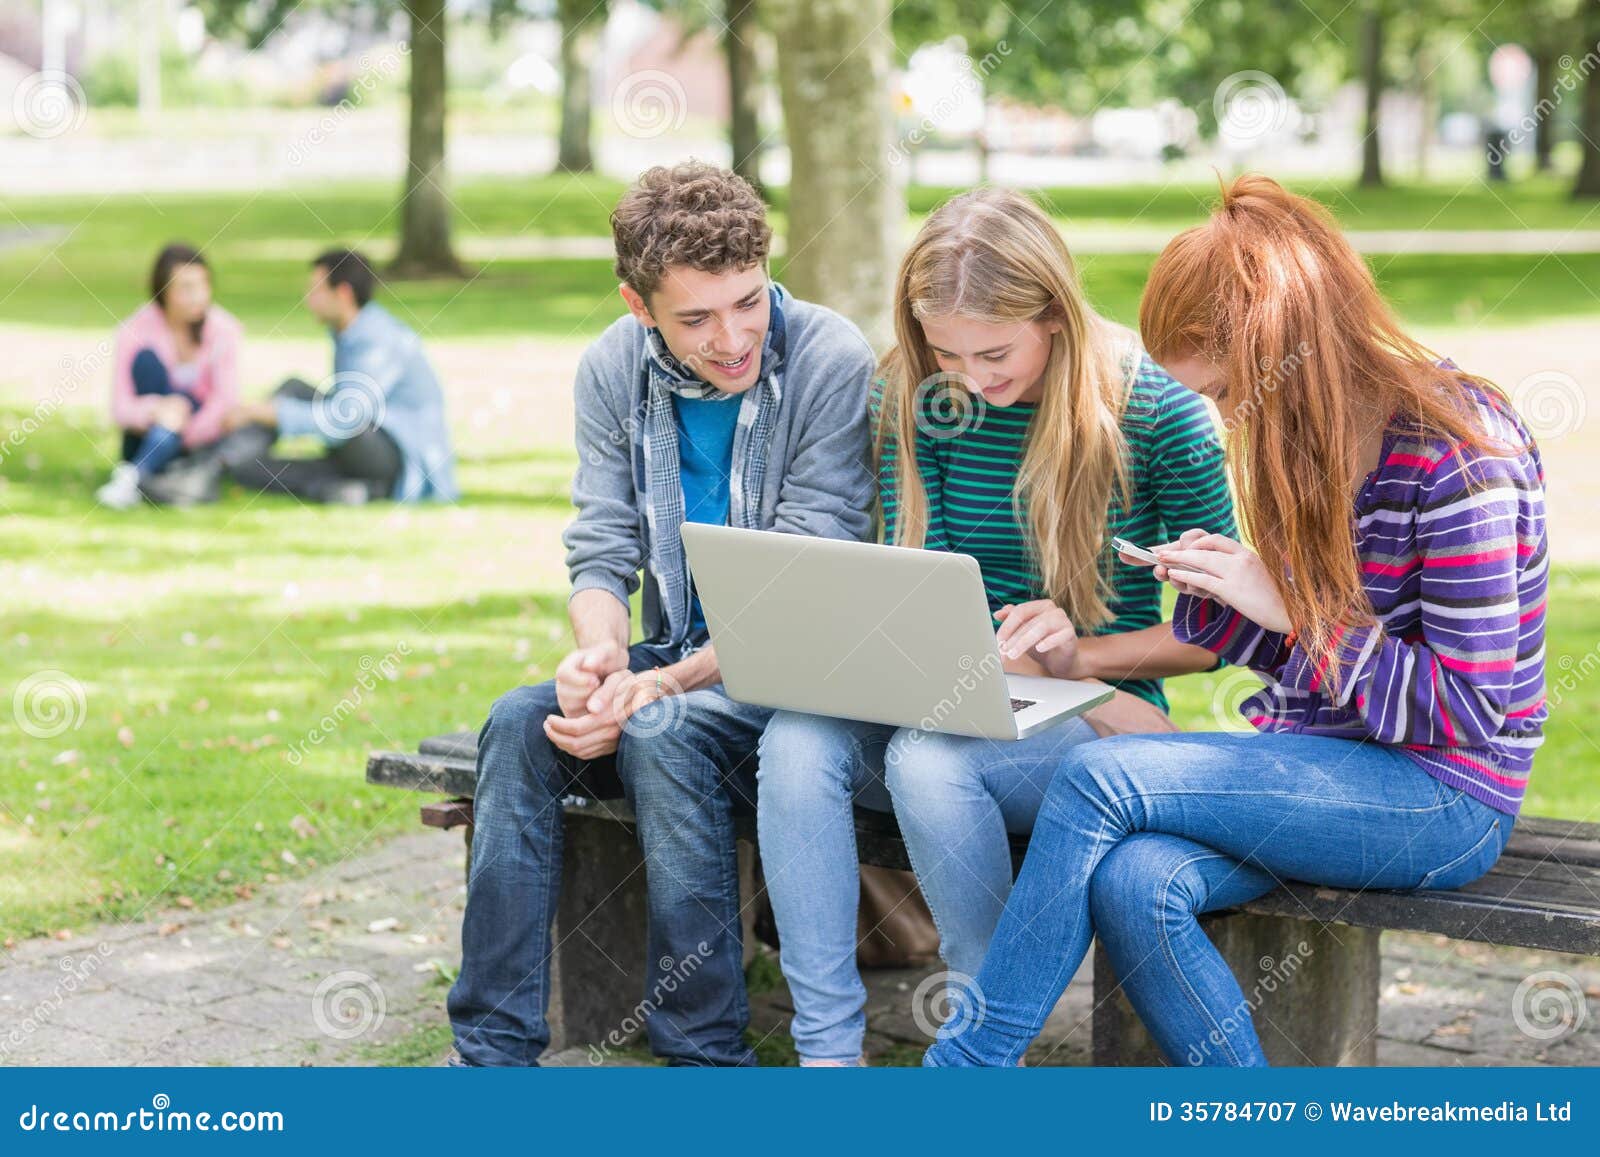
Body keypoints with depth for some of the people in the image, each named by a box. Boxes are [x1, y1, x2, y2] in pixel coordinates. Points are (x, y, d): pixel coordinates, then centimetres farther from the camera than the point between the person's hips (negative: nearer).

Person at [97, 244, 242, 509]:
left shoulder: (222, 329, -10)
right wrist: (155, 411, -37)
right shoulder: (137, 329, -11)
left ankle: (132, 477, -43)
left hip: (201, 440, 0)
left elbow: (226, 400, -17)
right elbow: (120, 407, -17)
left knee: (180, 400, -32)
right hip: (149, 436, 0)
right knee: (146, 359, -24)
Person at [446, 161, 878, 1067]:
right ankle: (494, 1050, -17)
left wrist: (662, 684, -27)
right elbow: (602, 551, 2)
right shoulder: (614, 371, 1)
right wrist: (600, 652, -21)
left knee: (664, 733, -33)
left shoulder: (834, 363, -15)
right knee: (520, 723, -21)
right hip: (675, 656, 5)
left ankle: (707, 1053, -22)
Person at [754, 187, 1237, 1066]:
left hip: (1099, 715, -4)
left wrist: (1082, 657, -16)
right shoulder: (920, 400, 0)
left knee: (931, 757, -34)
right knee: (798, 737, -27)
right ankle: (826, 1050, -24)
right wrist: (1009, 664, -18)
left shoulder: (1153, 407, -10)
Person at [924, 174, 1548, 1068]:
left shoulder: (1458, 452, -18)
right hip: (1322, 760, 8)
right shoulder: (1318, 432, 8)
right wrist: (1218, 592, -4)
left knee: (1099, 778, -22)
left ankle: (965, 1062, -8)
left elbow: (1468, 707, -18)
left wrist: (1285, 607, -18)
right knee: (1132, 883, -24)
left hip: (1442, 796, -7)